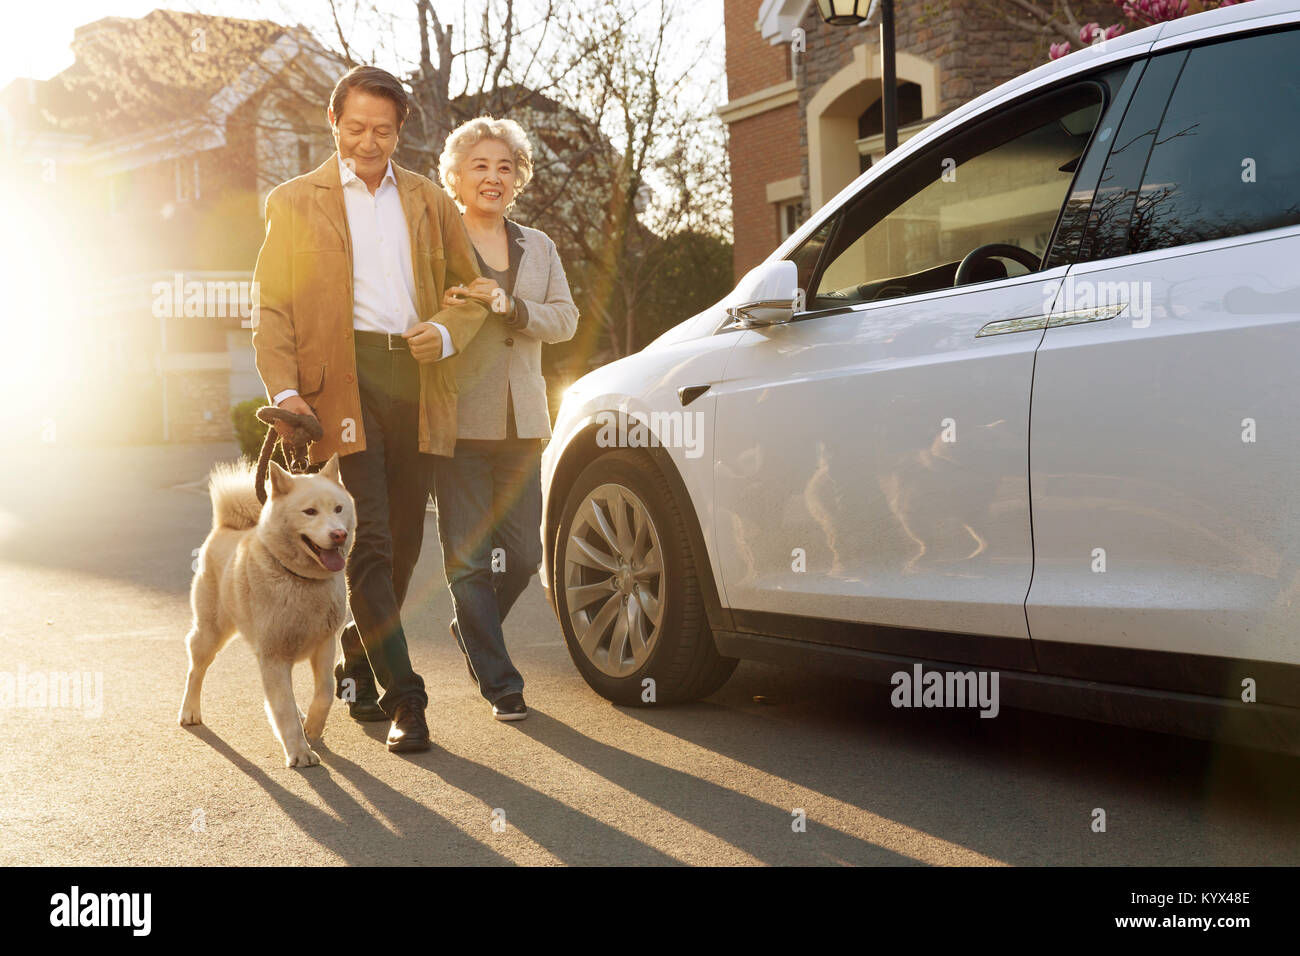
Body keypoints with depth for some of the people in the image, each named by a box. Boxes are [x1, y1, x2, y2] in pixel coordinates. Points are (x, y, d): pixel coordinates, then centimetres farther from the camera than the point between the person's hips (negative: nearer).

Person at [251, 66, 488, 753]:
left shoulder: (429, 202, 18)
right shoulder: (294, 202, 9)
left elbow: (470, 287, 20)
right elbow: (272, 307, 3)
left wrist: (448, 331, -2)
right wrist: (284, 389, -11)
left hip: (417, 381, 4)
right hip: (341, 382, -3)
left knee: (401, 542, 8)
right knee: (368, 544, -9)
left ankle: (355, 664, 28)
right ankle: (403, 695, -4)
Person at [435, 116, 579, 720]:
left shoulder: (538, 247, 16)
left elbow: (565, 318, 3)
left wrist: (508, 306, -14)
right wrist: (440, 312, -21)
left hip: (521, 421, 4)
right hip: (458, 418, -4)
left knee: (523, 555, 5)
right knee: (469, 558, -4)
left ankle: (472, 630, 34)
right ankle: (499, 683, 7)